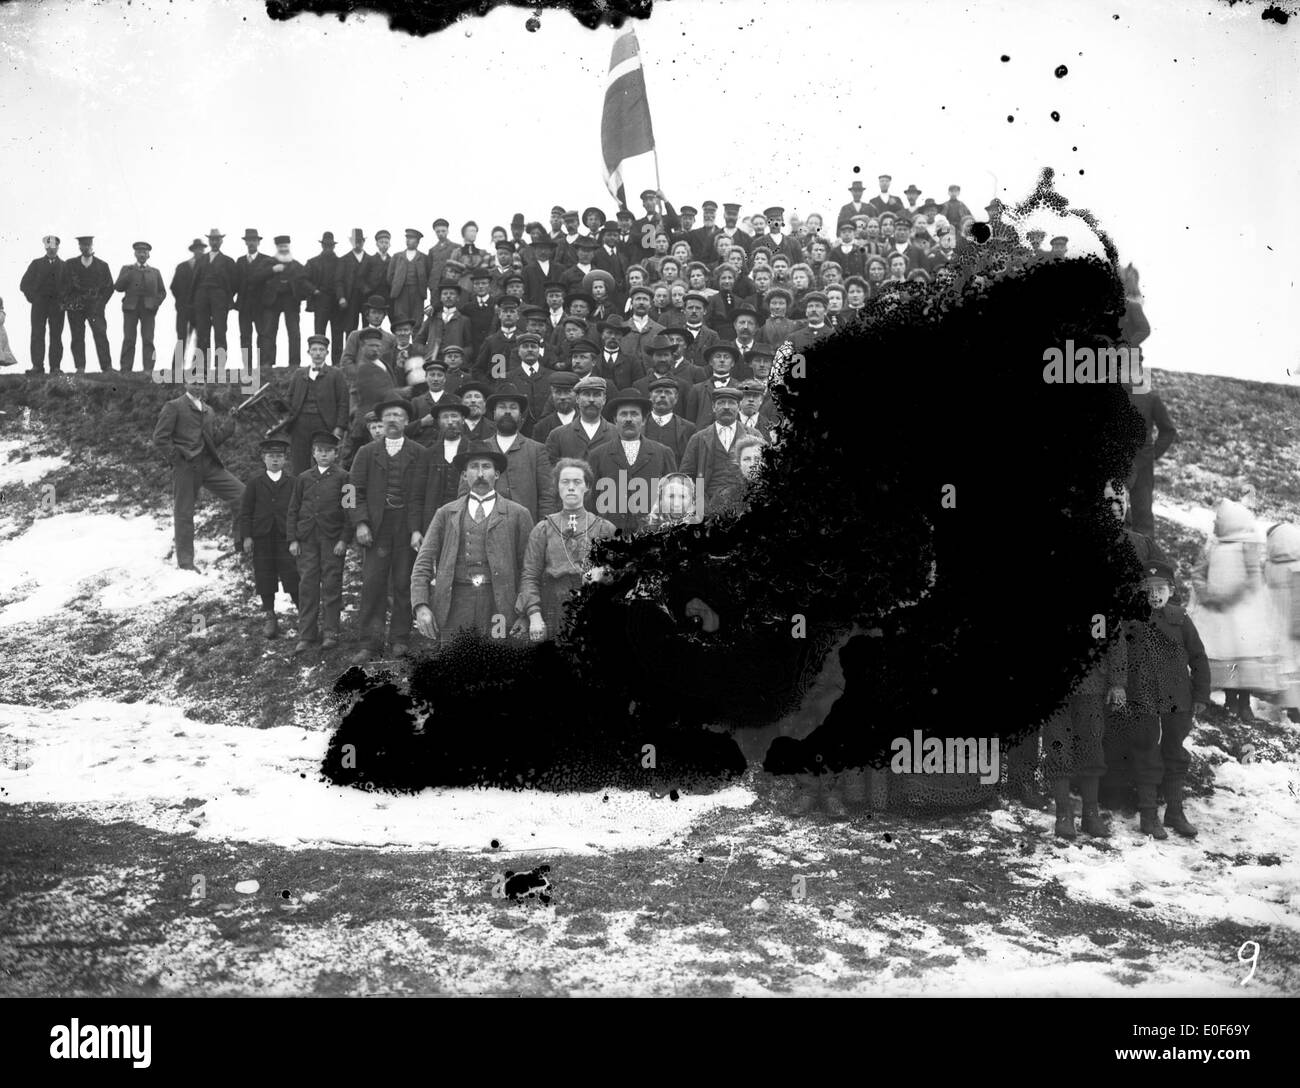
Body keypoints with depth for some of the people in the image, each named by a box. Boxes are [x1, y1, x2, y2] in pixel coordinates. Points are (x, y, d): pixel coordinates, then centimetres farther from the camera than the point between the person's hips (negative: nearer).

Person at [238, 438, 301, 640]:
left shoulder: (292, 482, 5)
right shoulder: (254, 482, 5)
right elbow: (245, 511, 4)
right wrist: (246, 536, -3)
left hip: (286, 536, -1)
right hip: (261, 537, 1)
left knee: (292, 577, -5)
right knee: (265, 577, 5)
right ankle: (270, 617, 15)